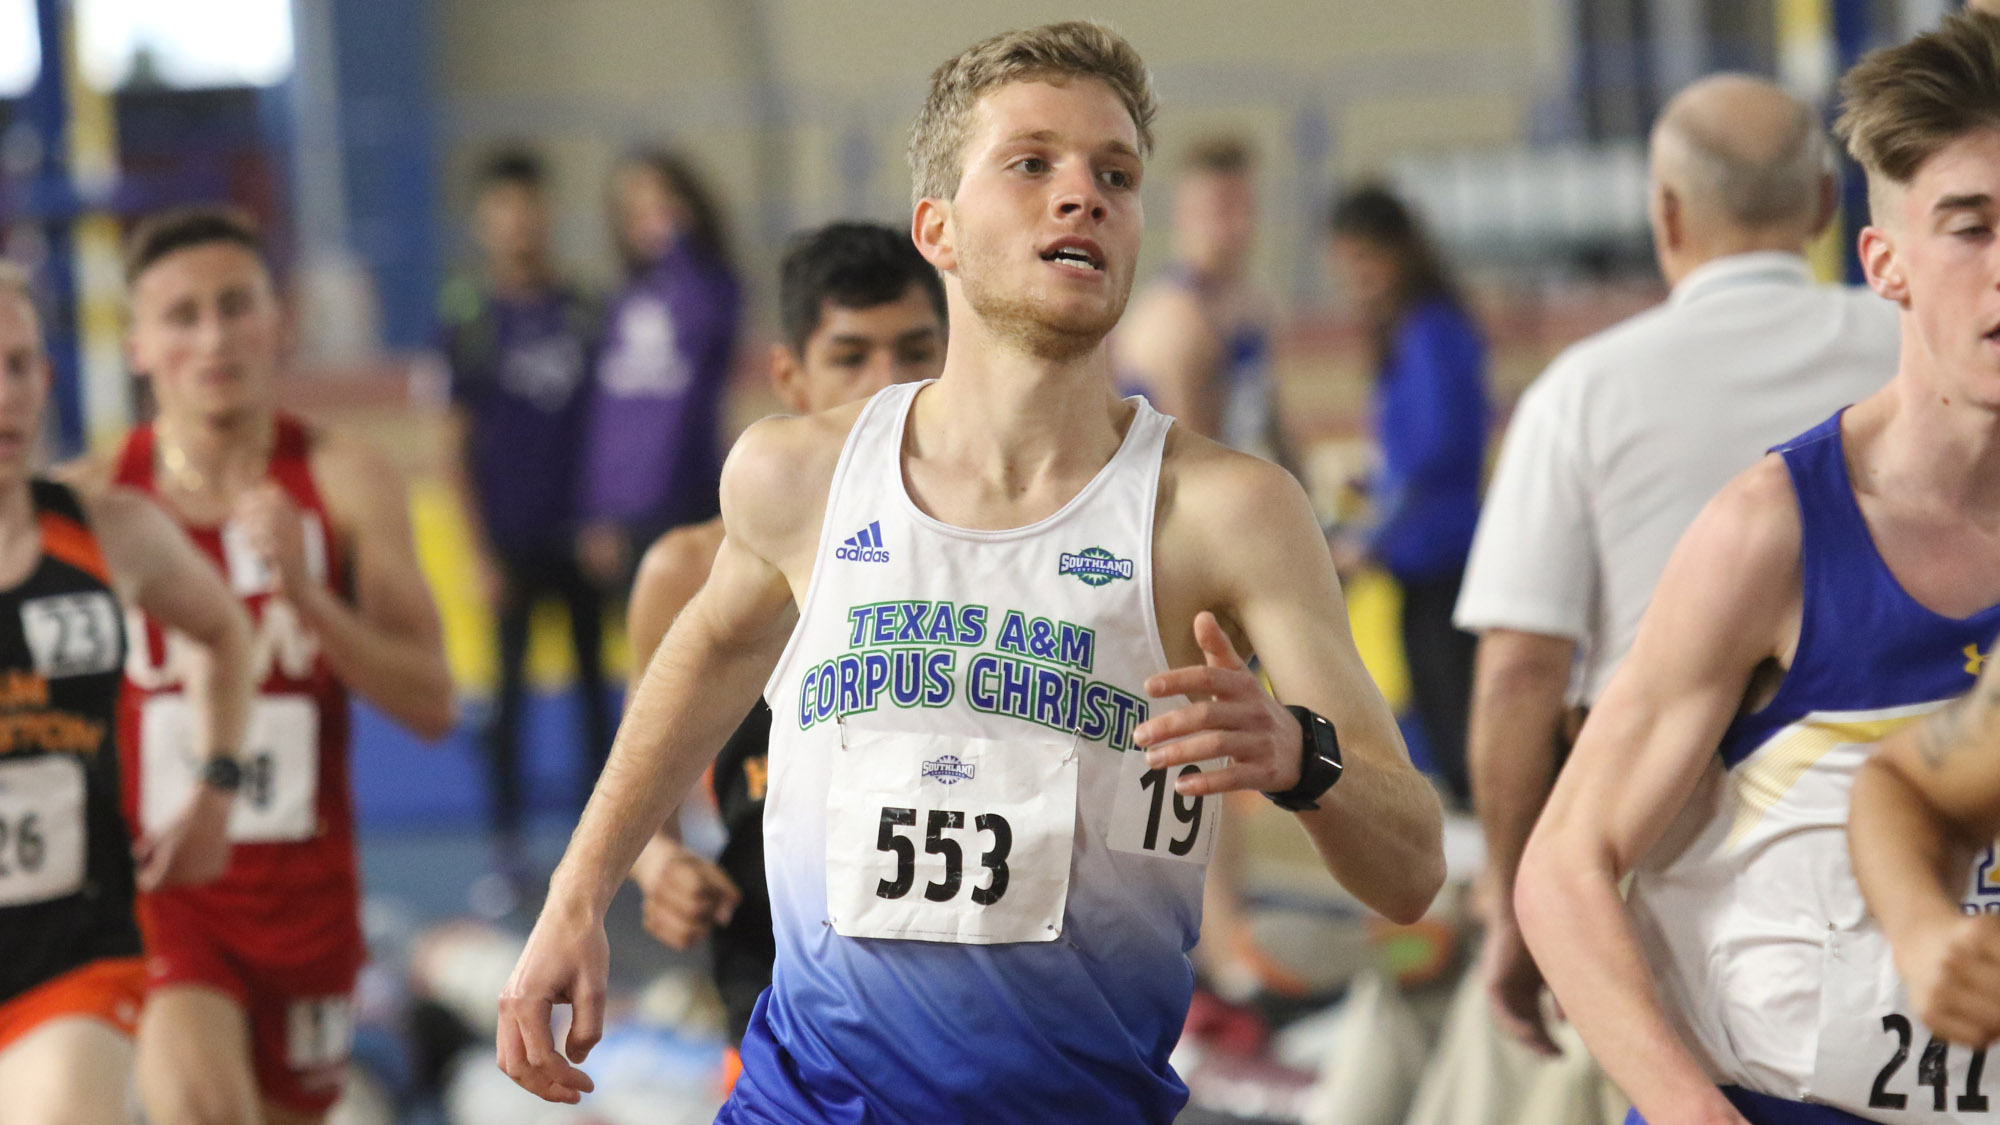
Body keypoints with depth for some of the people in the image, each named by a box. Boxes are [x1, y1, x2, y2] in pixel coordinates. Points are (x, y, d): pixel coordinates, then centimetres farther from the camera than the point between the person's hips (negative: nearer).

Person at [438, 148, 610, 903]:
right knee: (507, 691, 0)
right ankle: (507, 848, 7)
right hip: (512, 541, -2)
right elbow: (457, 451, -1)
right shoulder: (469, 325, -2)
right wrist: (481, 553, -6)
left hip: (582, 531, 2)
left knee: (596, 682, 7)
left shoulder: (583, 314, 5)